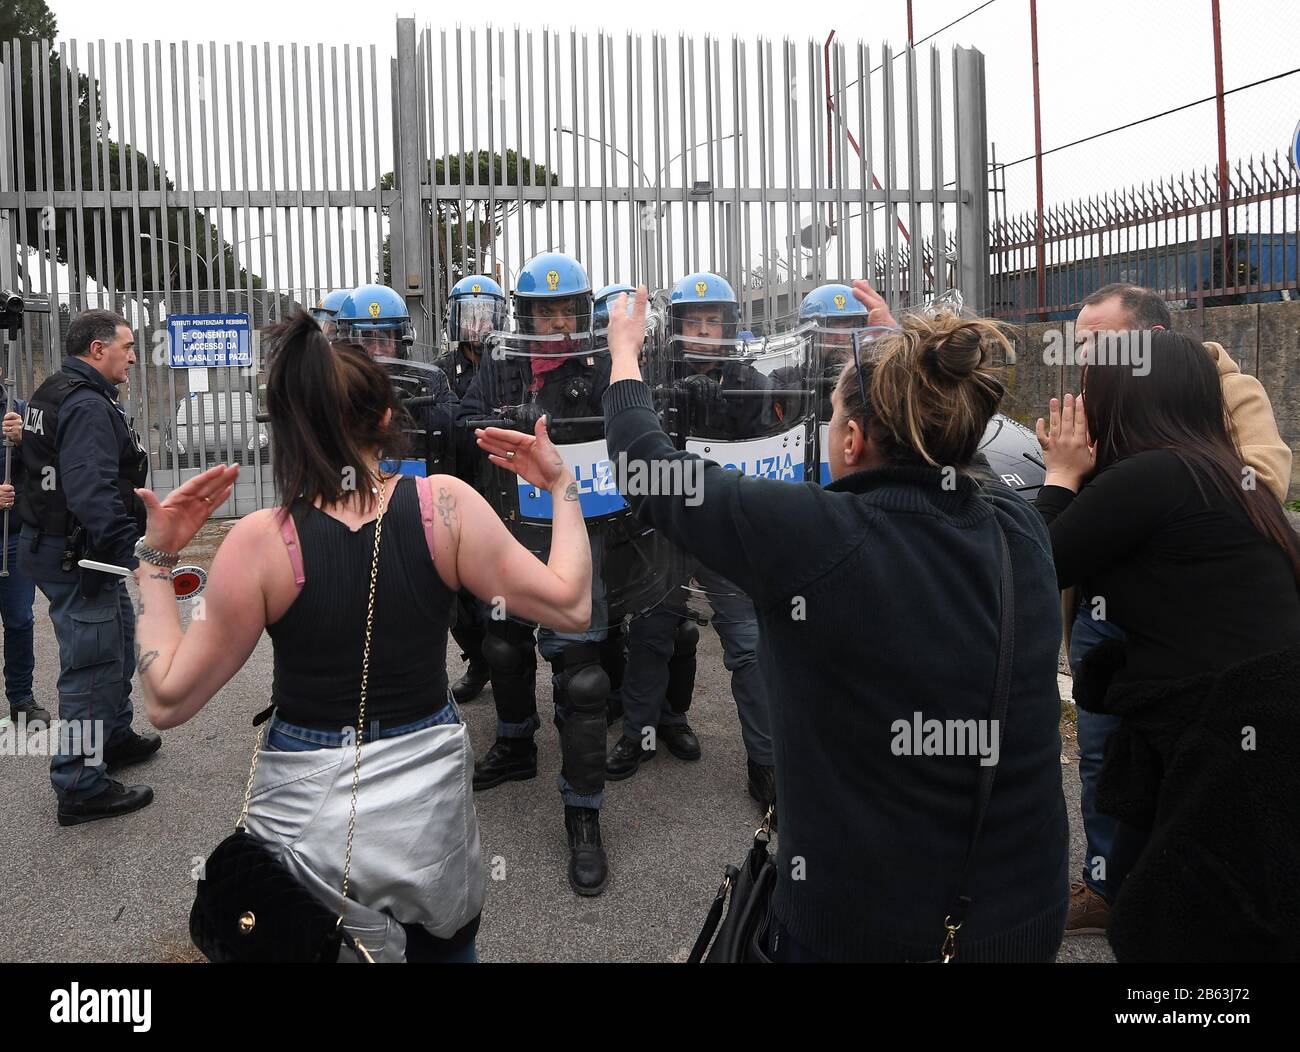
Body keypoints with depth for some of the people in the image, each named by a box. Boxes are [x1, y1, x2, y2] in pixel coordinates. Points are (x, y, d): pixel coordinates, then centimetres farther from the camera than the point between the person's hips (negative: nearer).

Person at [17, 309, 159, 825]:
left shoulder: (52, 394, 15)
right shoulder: (88, 405, -20)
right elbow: (95, 494, -30)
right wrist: (135, 554, -29)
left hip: (54, 545, 11)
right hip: (78, 559, -11)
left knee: (120, 640, 25)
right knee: (93, 665, -4)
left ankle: (114, 738, 41)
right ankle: (81, 787, 4)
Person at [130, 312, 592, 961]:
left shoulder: (261, 541, -16)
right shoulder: (444, 504, -14)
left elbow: (168, 701, -9)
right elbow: (571, 606, -8)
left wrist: (155, 557, 0)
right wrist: (562, 487, 4)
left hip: (309, 818, -1)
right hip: (428, 799, 2)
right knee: (446, 945, 28)